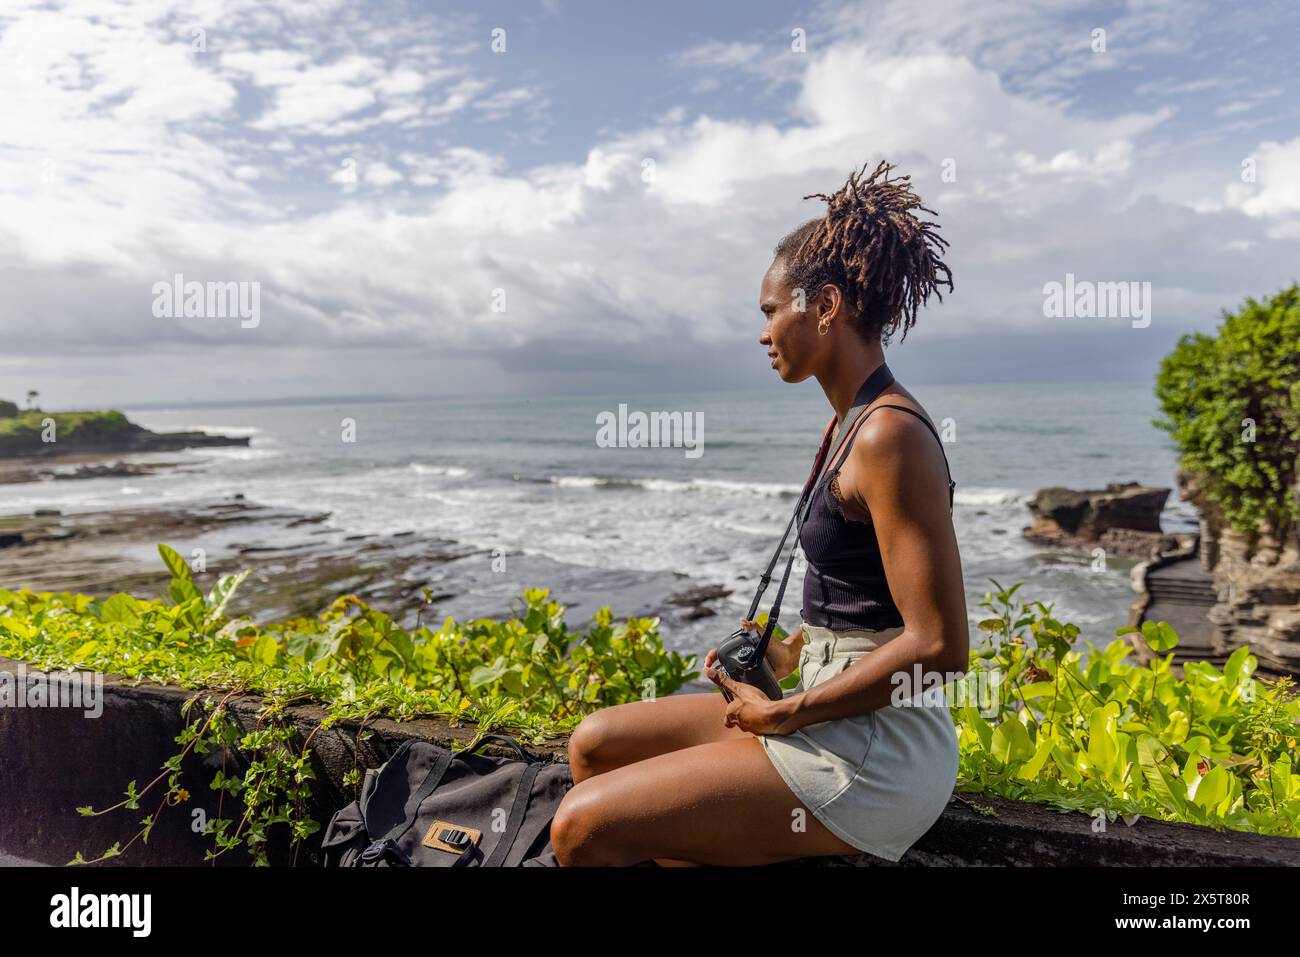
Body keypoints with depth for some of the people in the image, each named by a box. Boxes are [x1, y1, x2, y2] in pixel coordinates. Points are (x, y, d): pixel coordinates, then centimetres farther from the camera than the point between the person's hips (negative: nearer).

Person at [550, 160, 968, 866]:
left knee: (583, 826, -14)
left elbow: (940, 644, -23)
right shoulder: (858, 423, 10)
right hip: (836, 723, 10)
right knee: (595, 743, 12)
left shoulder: (891, 435, -20)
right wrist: (790, 656, 6)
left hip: (874, 755, -9)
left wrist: (788, 711, -16)